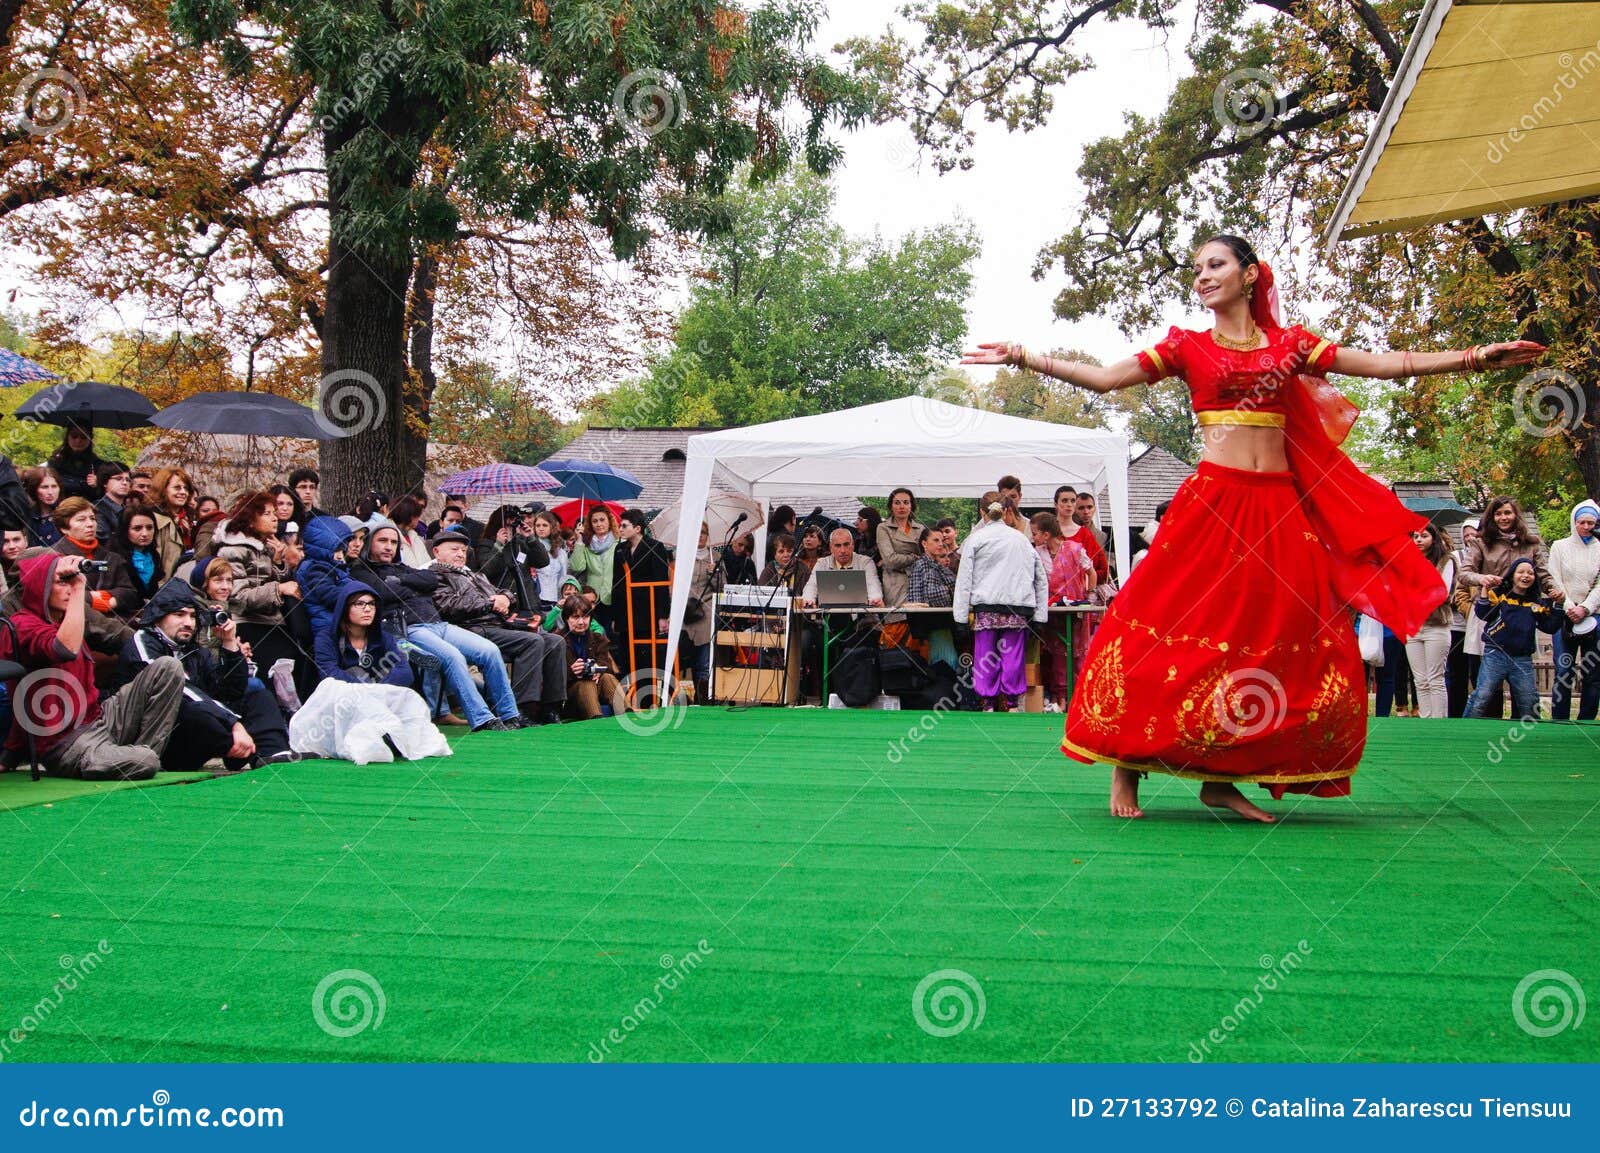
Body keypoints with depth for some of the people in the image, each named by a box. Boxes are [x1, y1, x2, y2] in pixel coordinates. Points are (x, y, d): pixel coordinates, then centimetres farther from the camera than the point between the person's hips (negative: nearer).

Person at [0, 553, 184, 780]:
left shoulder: (61, 622, 20)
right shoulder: (21, 625, -11)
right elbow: (66, 649, -31)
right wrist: (78, 588, -26)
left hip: (96, 717, 10)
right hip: (65, 742, -10)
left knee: (168, 667, 0)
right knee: (144, 763, -36)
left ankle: (141, 750, -5)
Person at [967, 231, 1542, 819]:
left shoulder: (1289, 345, 12)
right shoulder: (1187, 347, 8)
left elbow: (1385, 364, 10)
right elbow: (1102, 378, 4)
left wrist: (1473, 357, 3)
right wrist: (1023, 358, -4)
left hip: (1280, 510, 3)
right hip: (1212, 502, -3)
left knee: (1279, 638, -2)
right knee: (1179, 630, -9)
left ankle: (1222, 777, 7)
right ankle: (1126, 769, 2)